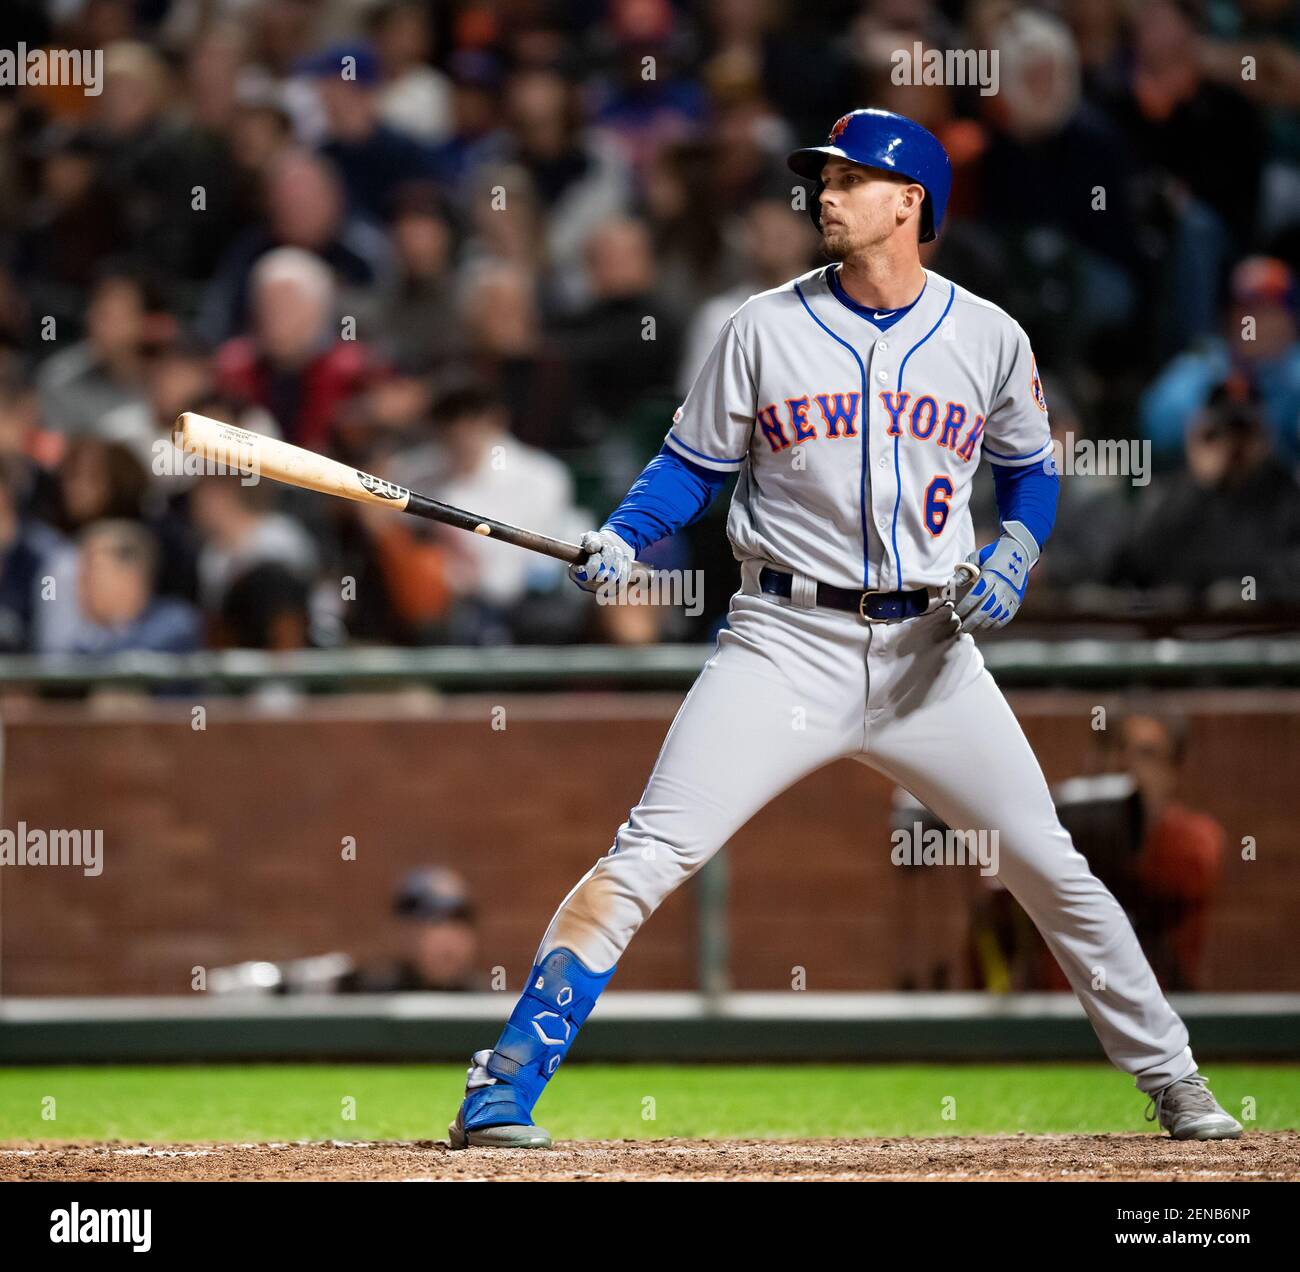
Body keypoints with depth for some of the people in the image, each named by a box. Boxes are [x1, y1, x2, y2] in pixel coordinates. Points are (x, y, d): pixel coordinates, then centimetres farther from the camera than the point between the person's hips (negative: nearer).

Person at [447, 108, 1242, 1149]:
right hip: (788, 643, -1)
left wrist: (1015, 554, -2)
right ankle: (502, 1090, -14)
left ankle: (1171, 1081, 21)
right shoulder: (766, 328, 1)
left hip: (929, 653, 2)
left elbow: (1031, 469, 17)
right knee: (646, 859, -15)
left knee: (1053, 869, 4)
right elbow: (694, 465, 7)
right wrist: (623, 539, -11)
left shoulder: (988, 338, 4)